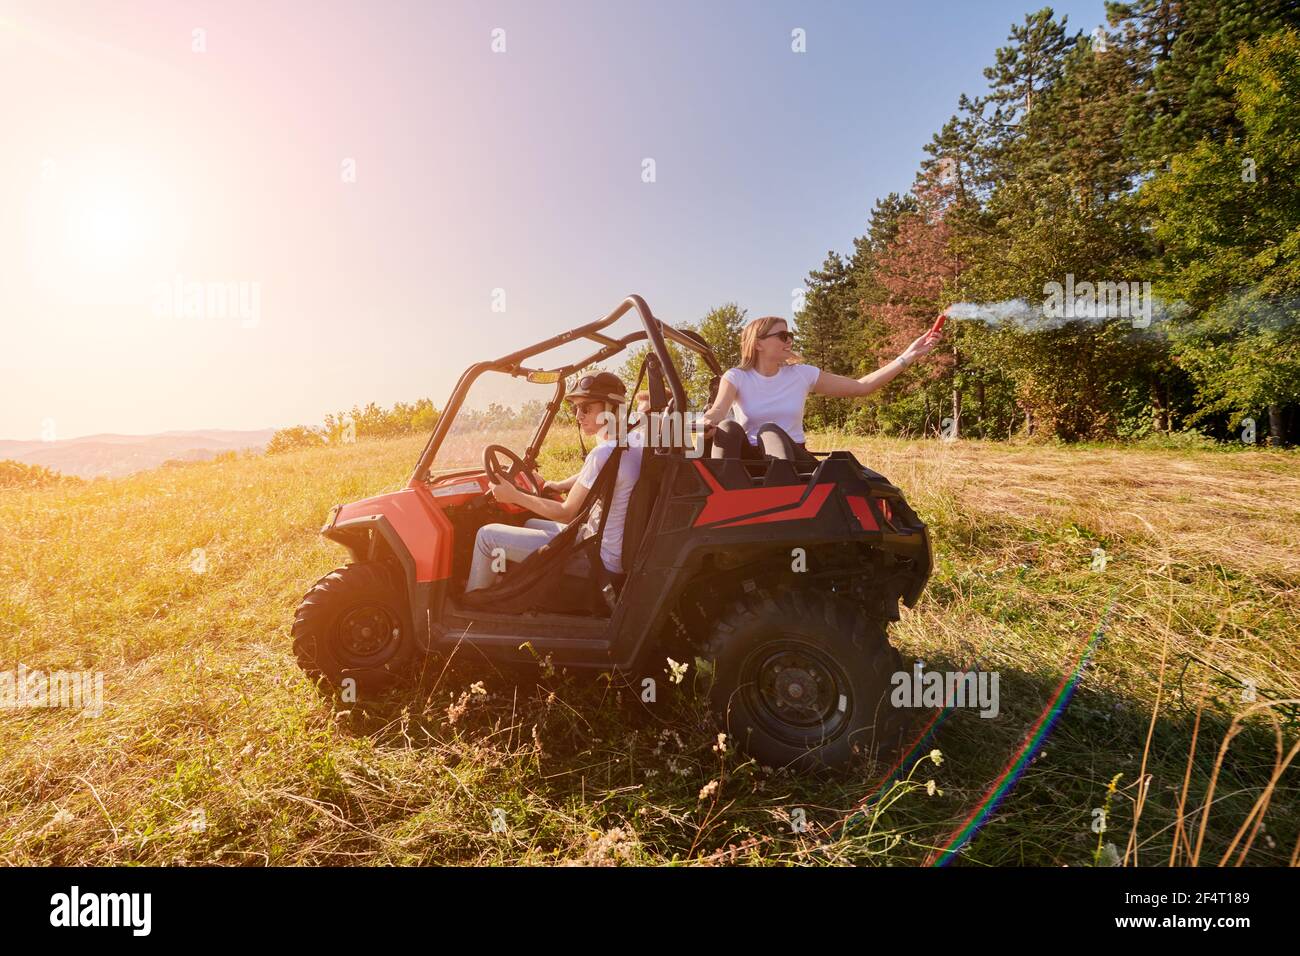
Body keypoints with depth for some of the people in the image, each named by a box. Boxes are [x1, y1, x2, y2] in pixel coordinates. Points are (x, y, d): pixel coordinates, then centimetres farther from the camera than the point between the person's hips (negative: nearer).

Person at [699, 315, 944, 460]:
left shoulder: (802, 374, 3)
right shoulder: (736, 377, -2)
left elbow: (861, 386, 3)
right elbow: (718, 411, -22)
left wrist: (908, 356, -4)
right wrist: (707, 422, -48)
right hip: (750, 460, 0)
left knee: (769, 430, -31)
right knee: (728, 428, -30)